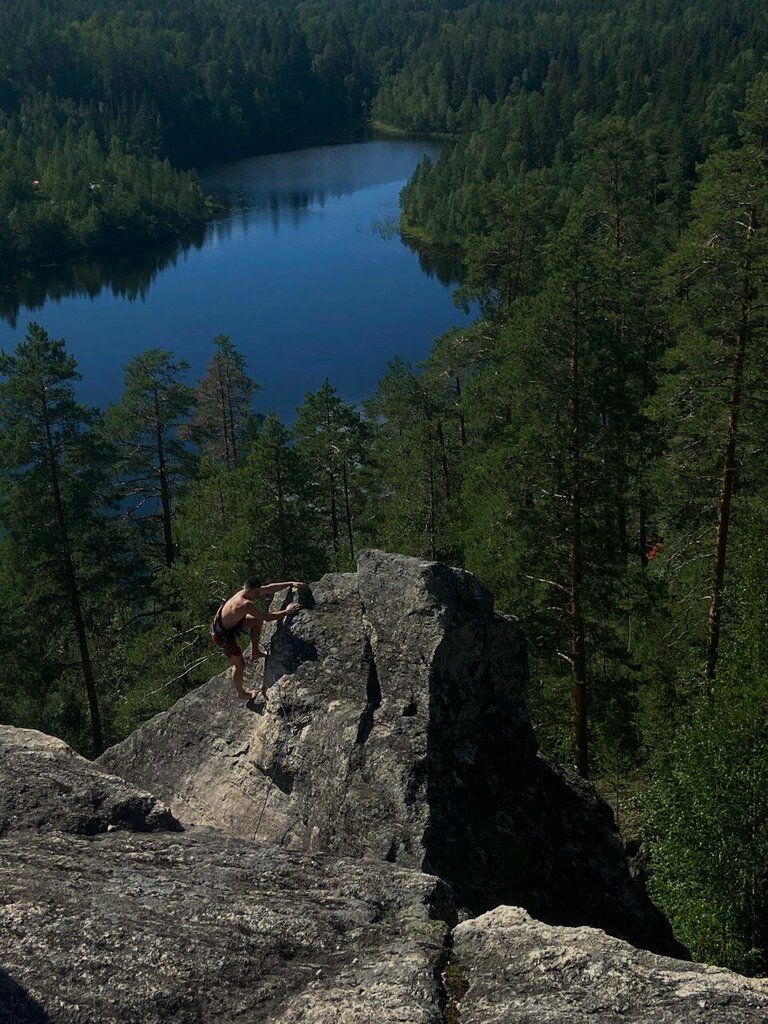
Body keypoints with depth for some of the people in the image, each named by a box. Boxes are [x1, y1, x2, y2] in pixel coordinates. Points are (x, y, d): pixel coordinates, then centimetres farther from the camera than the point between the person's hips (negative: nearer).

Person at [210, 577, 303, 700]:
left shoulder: (245, 591, -11)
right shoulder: (245, 604, -36)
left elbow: (269, 588, -1)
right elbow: (267, 617, -34)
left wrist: (291, 584, -2)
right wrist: (286, 611, -22)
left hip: (230, 623, 9)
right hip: (222, 635, -9)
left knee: (258, 620, 8)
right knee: (240, 664, 2)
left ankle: (255, 652, 22)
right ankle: (241, 692, 26)